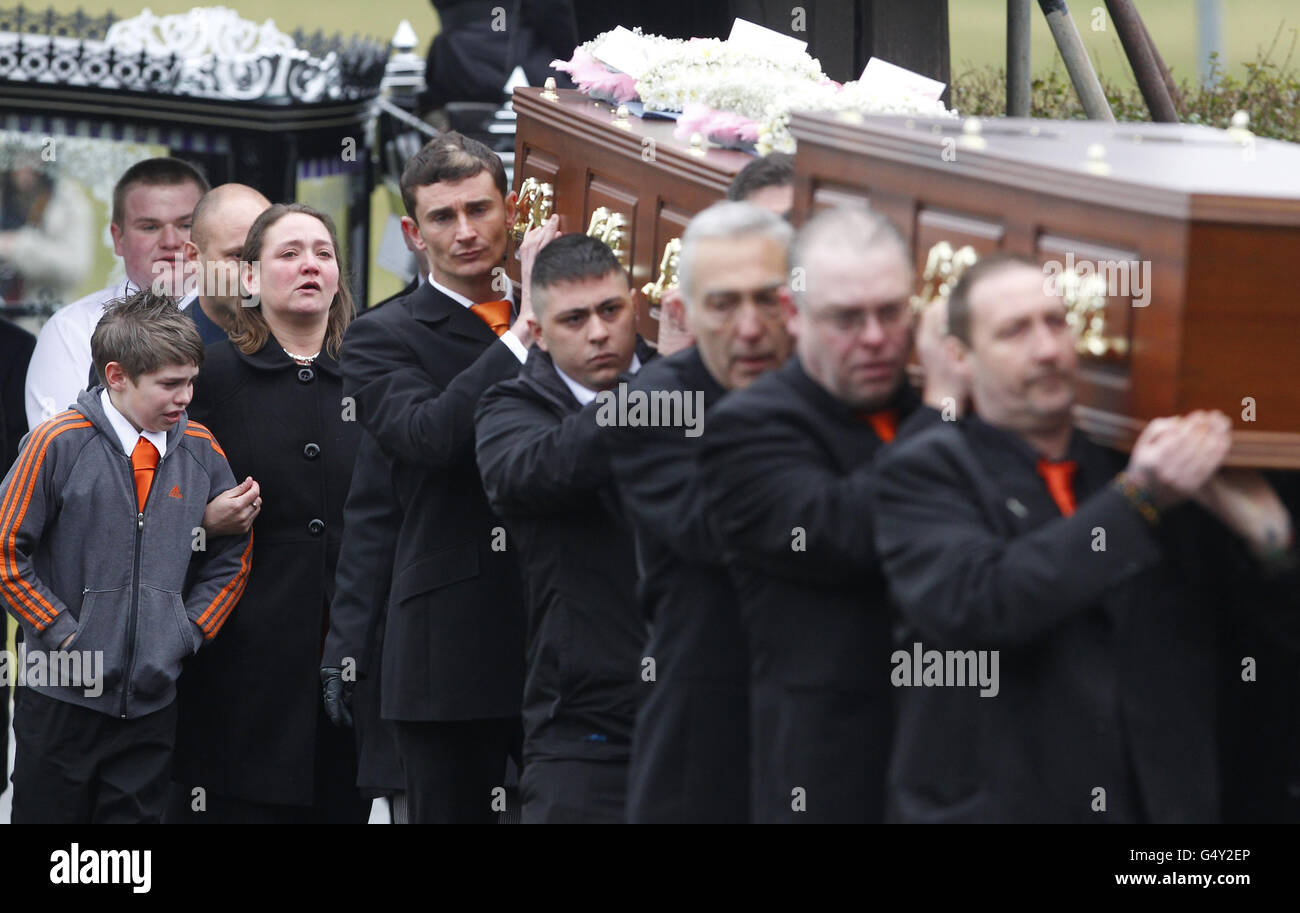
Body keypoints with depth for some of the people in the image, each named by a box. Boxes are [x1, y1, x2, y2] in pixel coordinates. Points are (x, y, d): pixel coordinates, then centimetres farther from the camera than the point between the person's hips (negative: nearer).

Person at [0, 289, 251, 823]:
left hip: (153, 700, 3)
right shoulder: (60, 444, -10)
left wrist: (188, 634, 4)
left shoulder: (202, 453, 2)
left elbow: (231, 560, 14)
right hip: (64, 697, -3)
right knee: (47, 816, 5)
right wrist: (64, 635, -10)